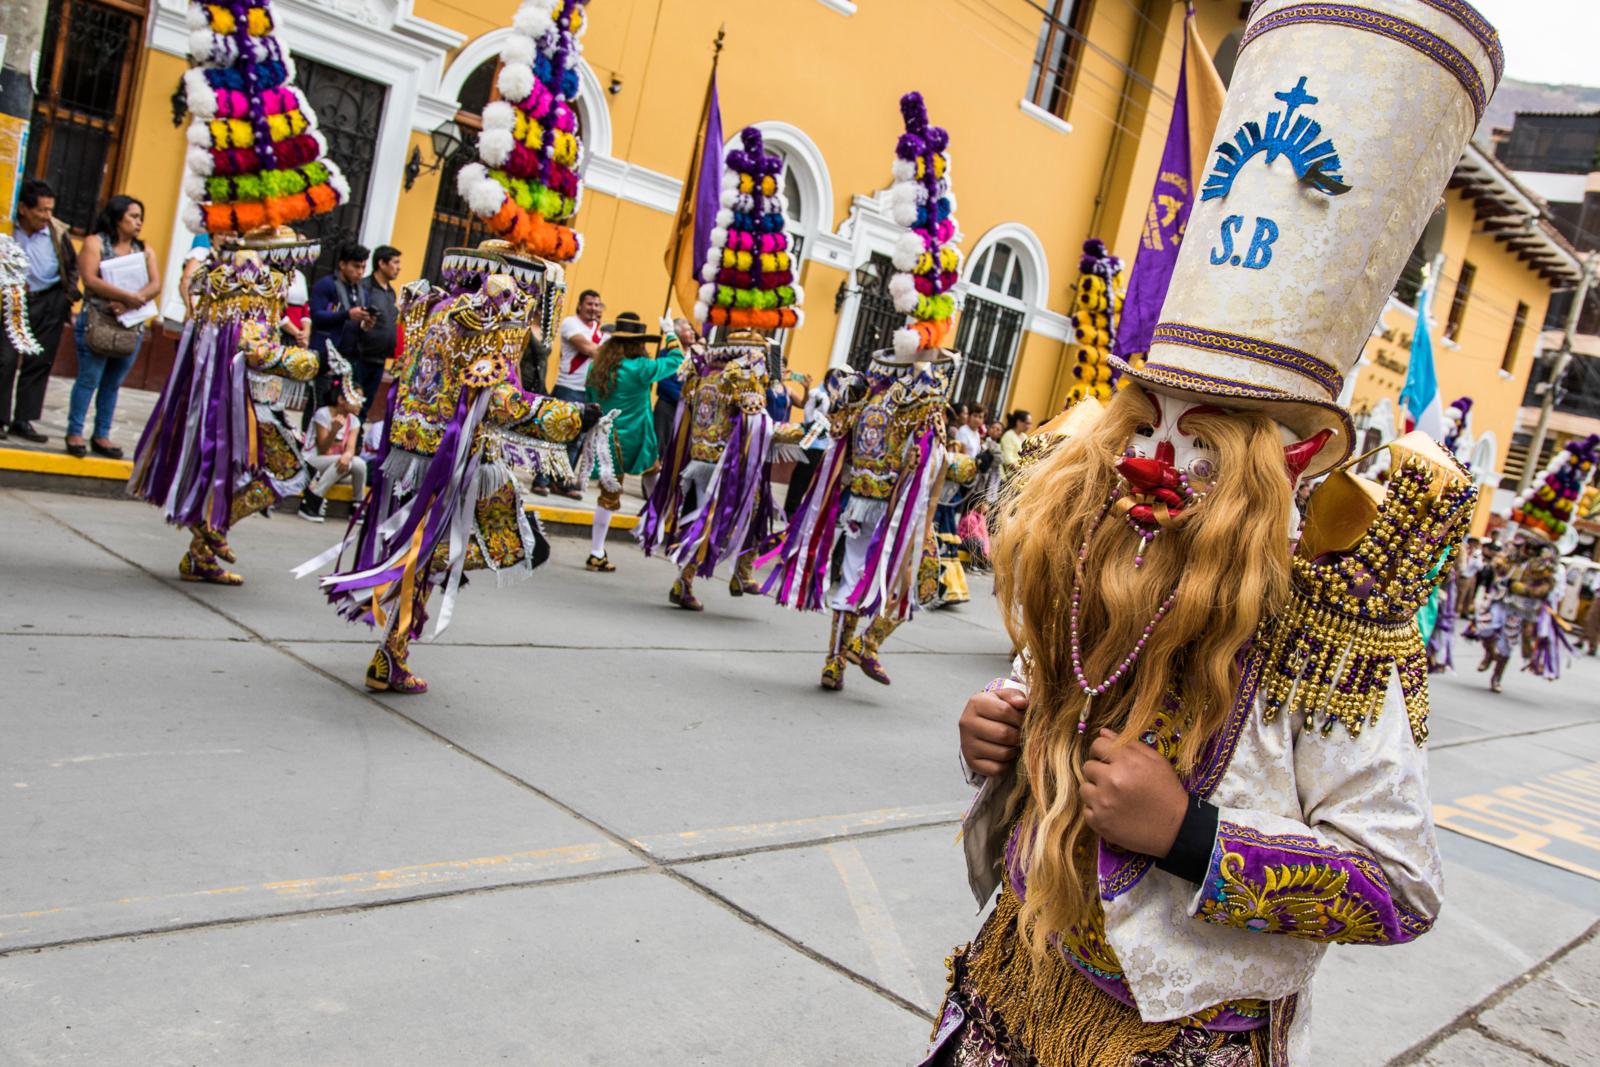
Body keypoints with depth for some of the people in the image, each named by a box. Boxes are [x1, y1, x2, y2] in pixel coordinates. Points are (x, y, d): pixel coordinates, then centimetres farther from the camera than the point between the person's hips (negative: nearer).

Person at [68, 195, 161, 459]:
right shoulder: (95, 242, 2)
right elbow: (90, 280, -12)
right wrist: (127, 295, -20)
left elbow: (155, 285, 1)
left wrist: (129, 303, -15)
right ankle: (75, 432, 2)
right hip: (97, 322, -4)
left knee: (113, 384, 7)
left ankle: (101, 435, 13)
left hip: (132, 326, 4)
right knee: (89, 379, -6)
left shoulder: (144, 250, 14)